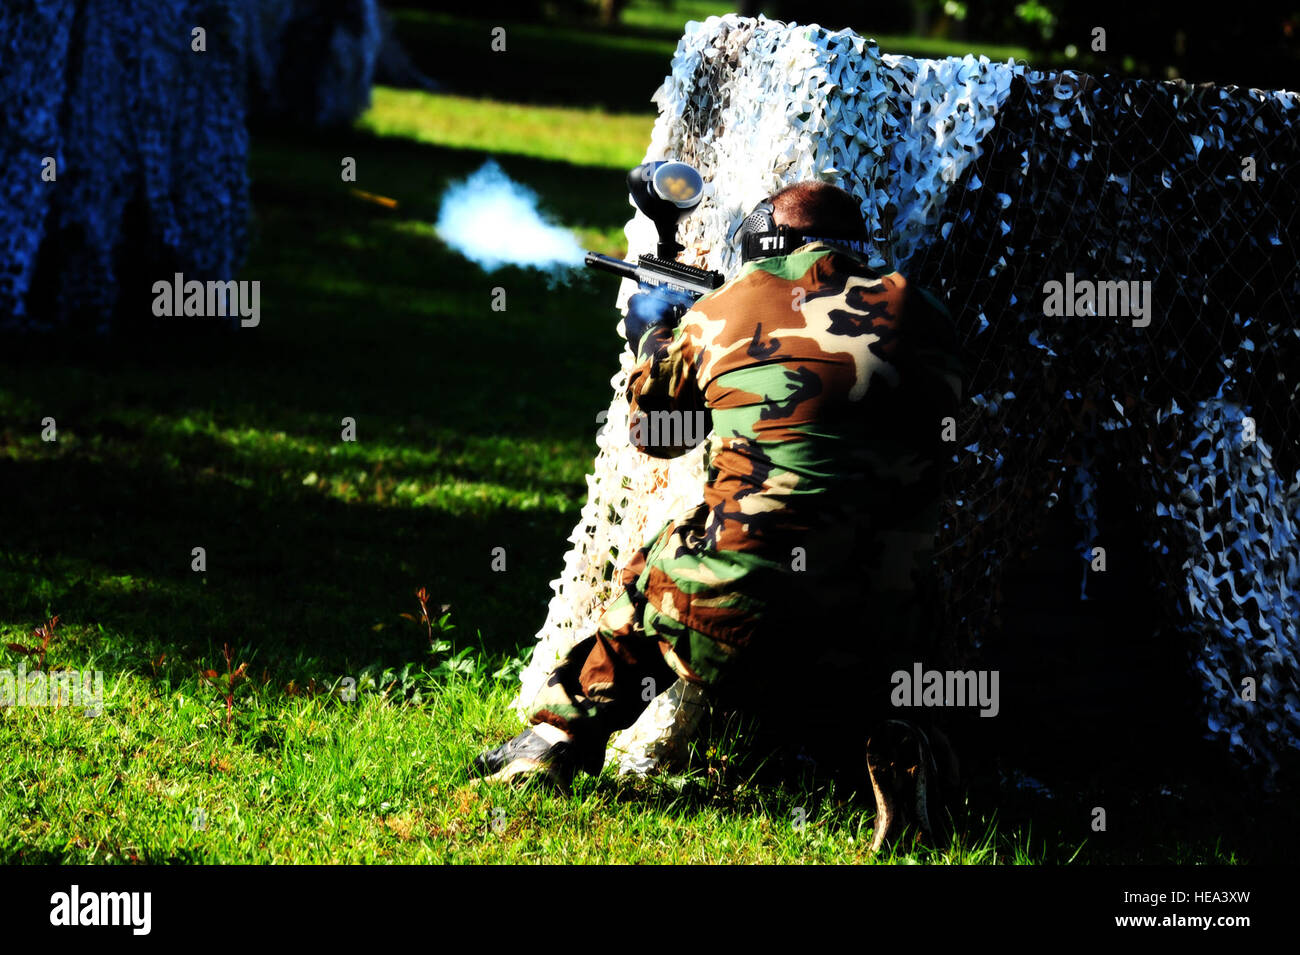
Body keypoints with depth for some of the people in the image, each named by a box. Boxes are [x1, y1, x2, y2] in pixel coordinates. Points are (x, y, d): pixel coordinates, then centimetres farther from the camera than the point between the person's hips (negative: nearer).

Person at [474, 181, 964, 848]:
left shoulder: (725, 311, 9)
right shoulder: (915, 312, 7)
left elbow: (656, 428, 27)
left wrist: (652, 337, 48)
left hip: (734, 627, -1)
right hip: (865, 633, 1)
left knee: (652, 575, 30)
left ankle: (559, 736, 28)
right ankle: (872, 739, 4)